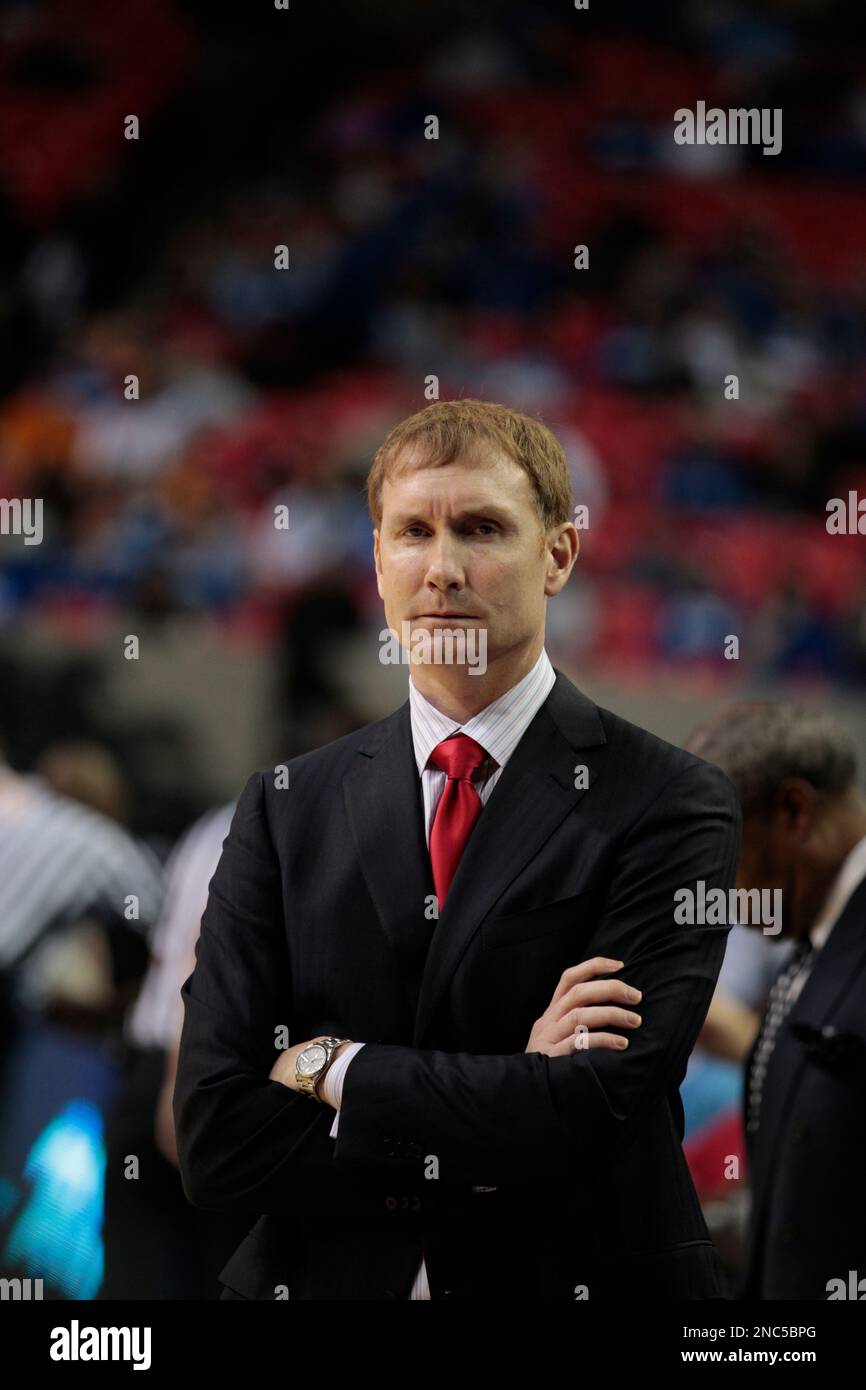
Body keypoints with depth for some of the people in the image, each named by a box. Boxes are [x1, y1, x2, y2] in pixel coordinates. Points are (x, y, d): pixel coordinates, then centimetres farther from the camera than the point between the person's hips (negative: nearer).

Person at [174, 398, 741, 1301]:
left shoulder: (668, 805, -10)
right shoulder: (286, 809, 0)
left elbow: (592, 1115, -21)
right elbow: (212, 1138, -10)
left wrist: (330, 1066, -13)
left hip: (578, 1290, -2)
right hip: (325, 1285, 2)